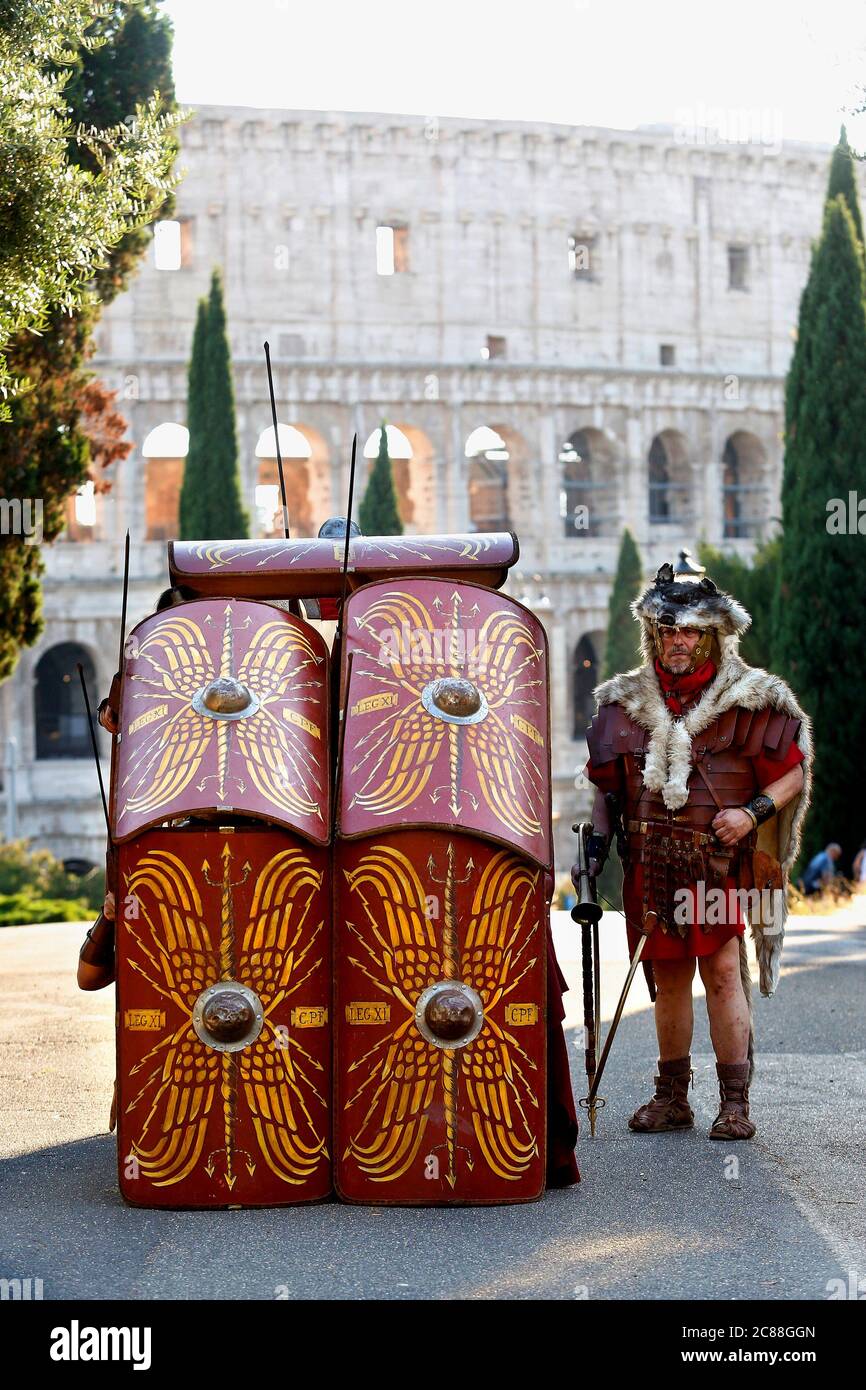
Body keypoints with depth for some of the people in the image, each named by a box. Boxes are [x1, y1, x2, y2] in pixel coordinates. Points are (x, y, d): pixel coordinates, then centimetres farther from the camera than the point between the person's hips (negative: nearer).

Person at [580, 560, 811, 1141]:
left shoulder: (752, 700, -2)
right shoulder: (625, 702, 9)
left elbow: (794, 771, 2)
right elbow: (606, 783, 17)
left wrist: (753, 812, -13)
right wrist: (599, 841, 5)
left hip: (721, 860, -4)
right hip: (651, 864, 4)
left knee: (722, 969, -10)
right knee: (669, 977, 10)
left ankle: (735, 1102, -3)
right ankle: (672, 1097, 21)